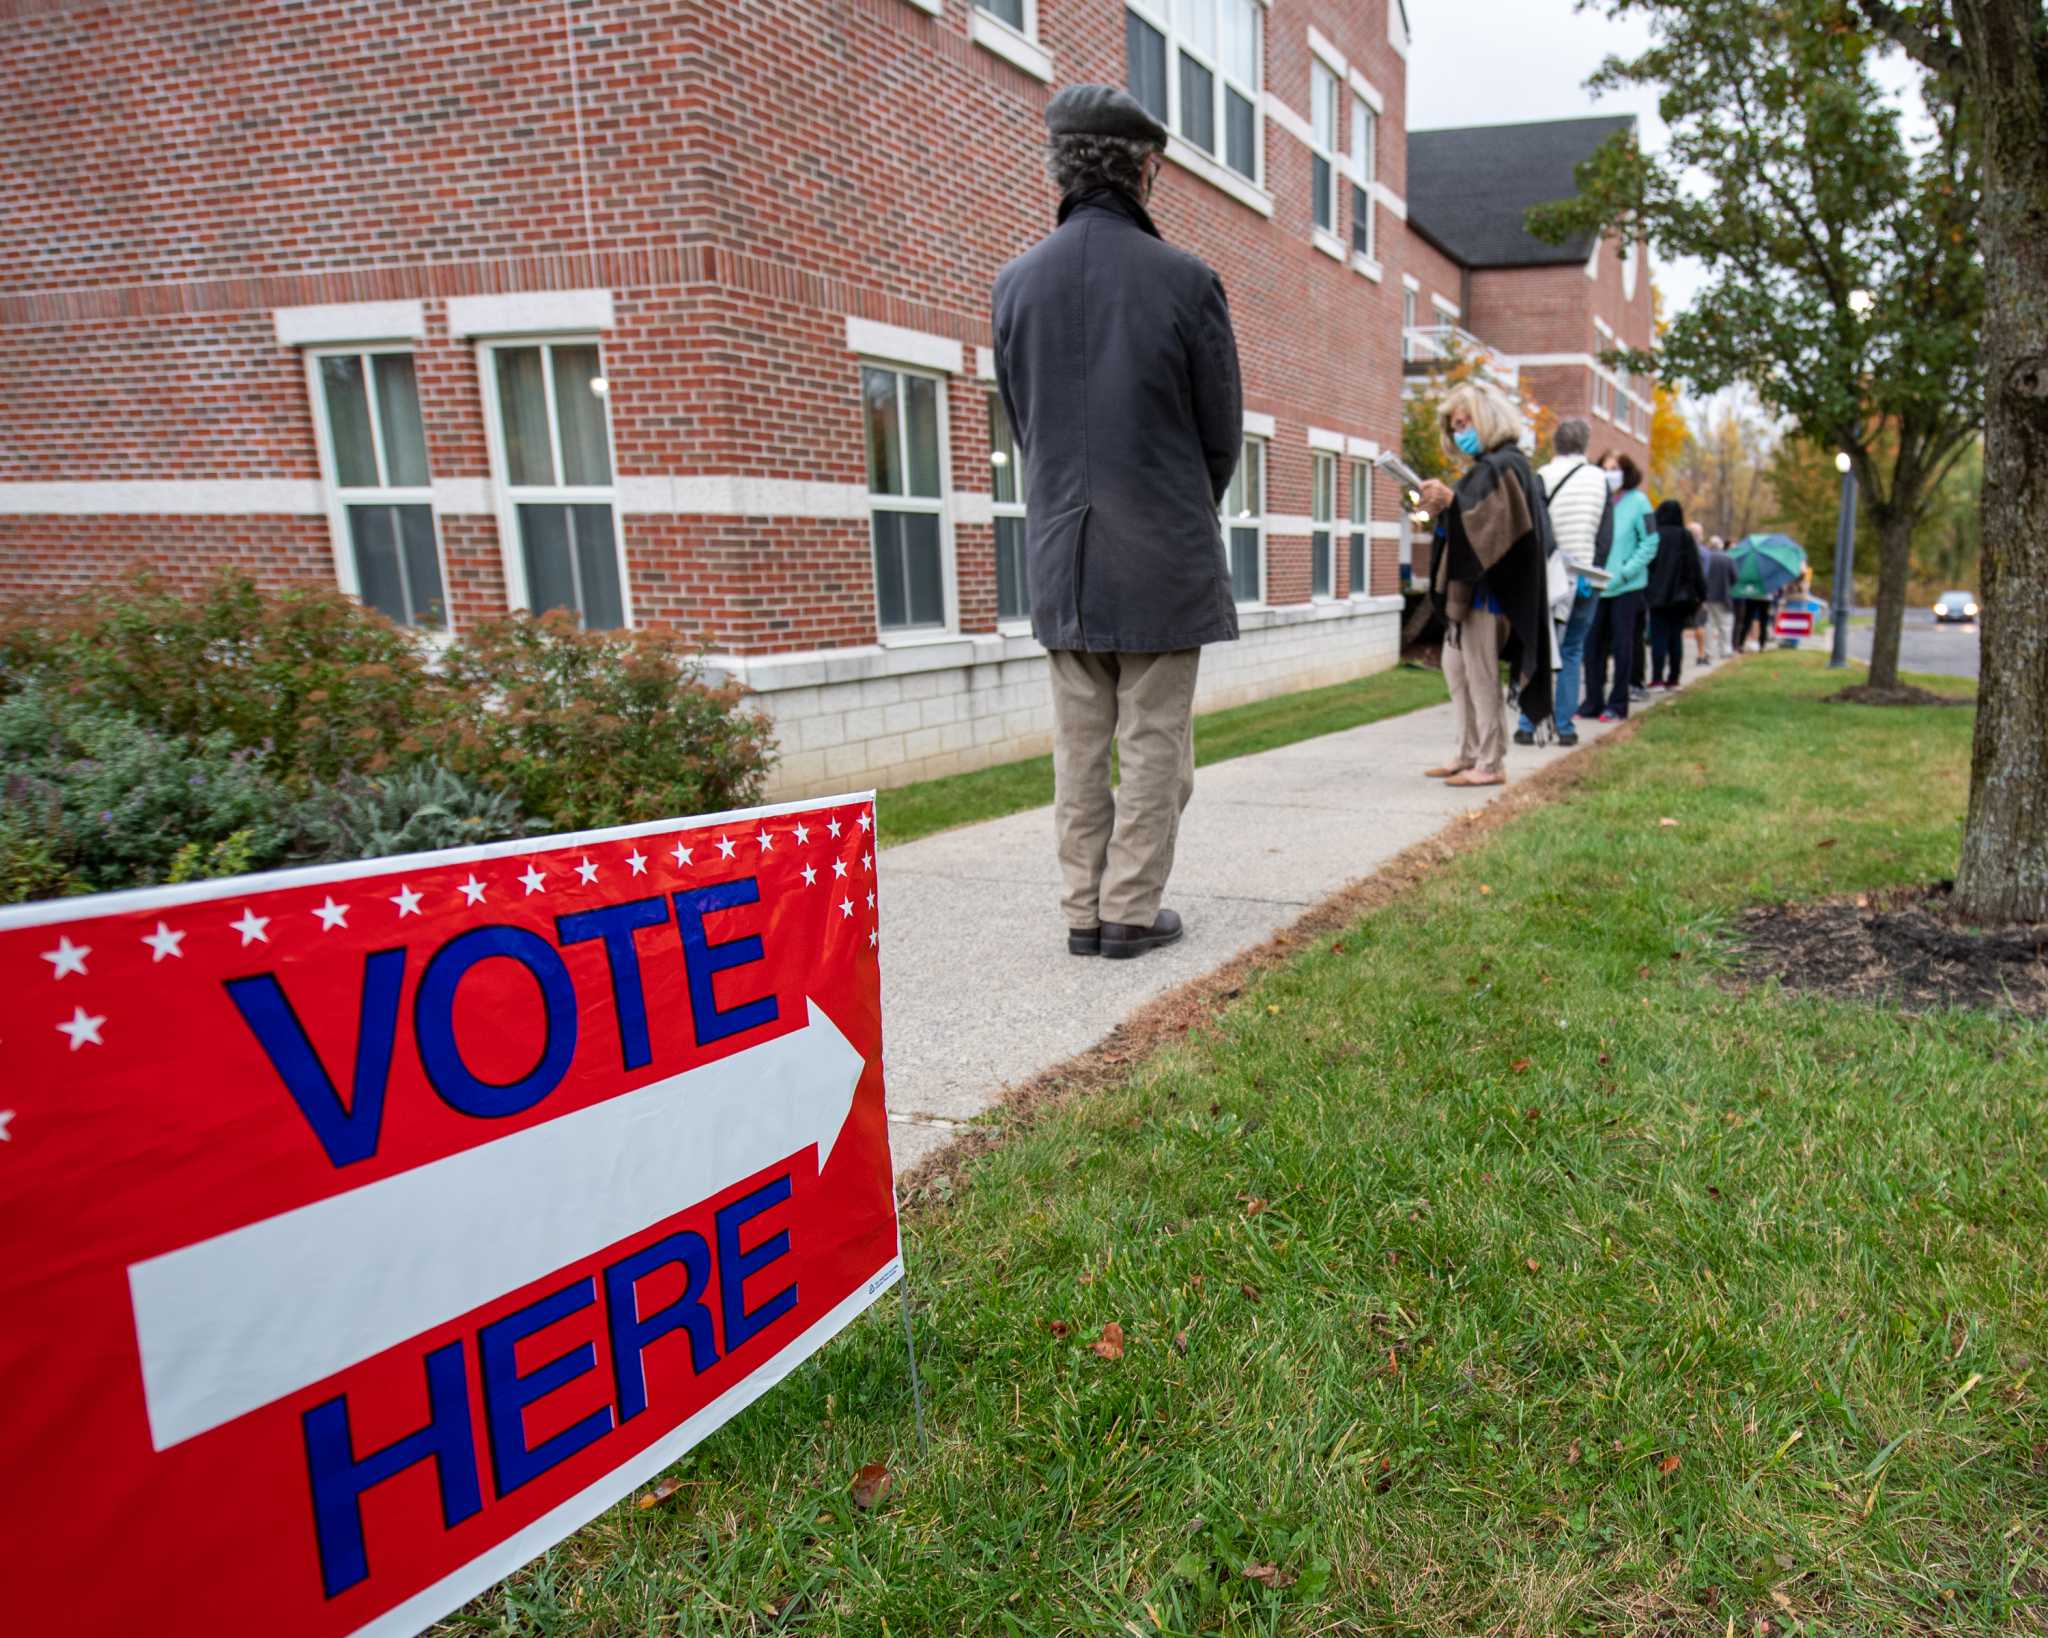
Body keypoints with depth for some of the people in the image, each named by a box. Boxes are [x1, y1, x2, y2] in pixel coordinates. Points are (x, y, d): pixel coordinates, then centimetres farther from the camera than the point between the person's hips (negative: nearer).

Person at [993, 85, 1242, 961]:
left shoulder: (1016, 282, 2)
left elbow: (1021, 423, 9)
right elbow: (1223, 429, 1)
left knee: (1079, 744, 10)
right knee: (1154, 742, 4)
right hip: (1163, 556, -3)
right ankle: (1132, 911, 8)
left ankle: (1084, 911, 15)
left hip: (1062, 553, 4)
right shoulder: (1186, 280, -8)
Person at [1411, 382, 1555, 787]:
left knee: (1481, 675, -6)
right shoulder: (1486, 465, 17)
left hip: (1487, 588, -11)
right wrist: (1442, 509, 7)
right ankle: (1469, 754, 22)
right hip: (1470, 585, 11)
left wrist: (1451, 501, -31)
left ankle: (1491, 764, 1)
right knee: (1455, 667, 14)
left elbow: (1496, 521, -23)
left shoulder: (1504, 464, -12)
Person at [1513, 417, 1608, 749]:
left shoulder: (1542, 478, -4)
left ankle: (1528, 724, 0)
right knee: (1572, 651, 9)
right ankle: (1565, 727, 6)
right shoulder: (1599, 480, 5)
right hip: (1585, 580, 2)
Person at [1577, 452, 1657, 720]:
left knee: (1621, 645, 3)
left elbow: (1650, 543, -6)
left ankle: (1617, 705, 10)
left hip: (1626, 587, -3)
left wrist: (1623, 572, -15)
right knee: (1593, 643, 5)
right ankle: (1593, 701, 16)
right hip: (1597, 586, 3)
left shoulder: (1637, 501, -5)